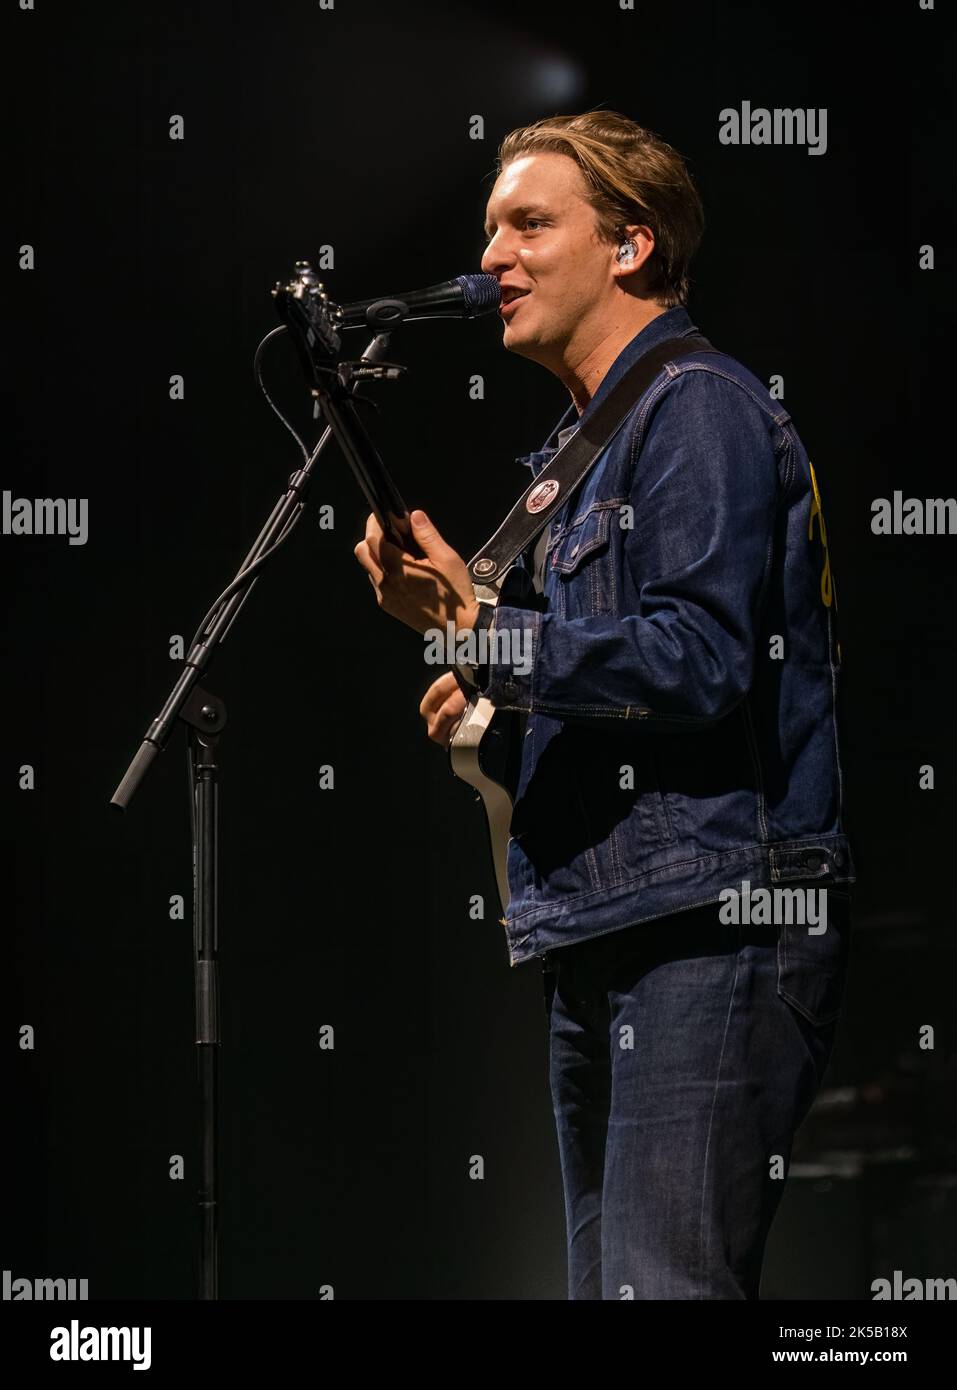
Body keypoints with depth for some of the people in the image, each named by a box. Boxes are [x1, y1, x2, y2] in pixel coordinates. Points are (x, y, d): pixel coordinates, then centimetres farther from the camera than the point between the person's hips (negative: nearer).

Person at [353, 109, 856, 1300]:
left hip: (711, 923, -11)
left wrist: (481, 628, -20)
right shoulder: (590, 438, 22)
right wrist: (517, 689, 13)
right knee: (603, 1280, 11)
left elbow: (700, 662, -20)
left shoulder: (698, 409, -9)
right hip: (607, 932, 11)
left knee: (666, 1285, -14)